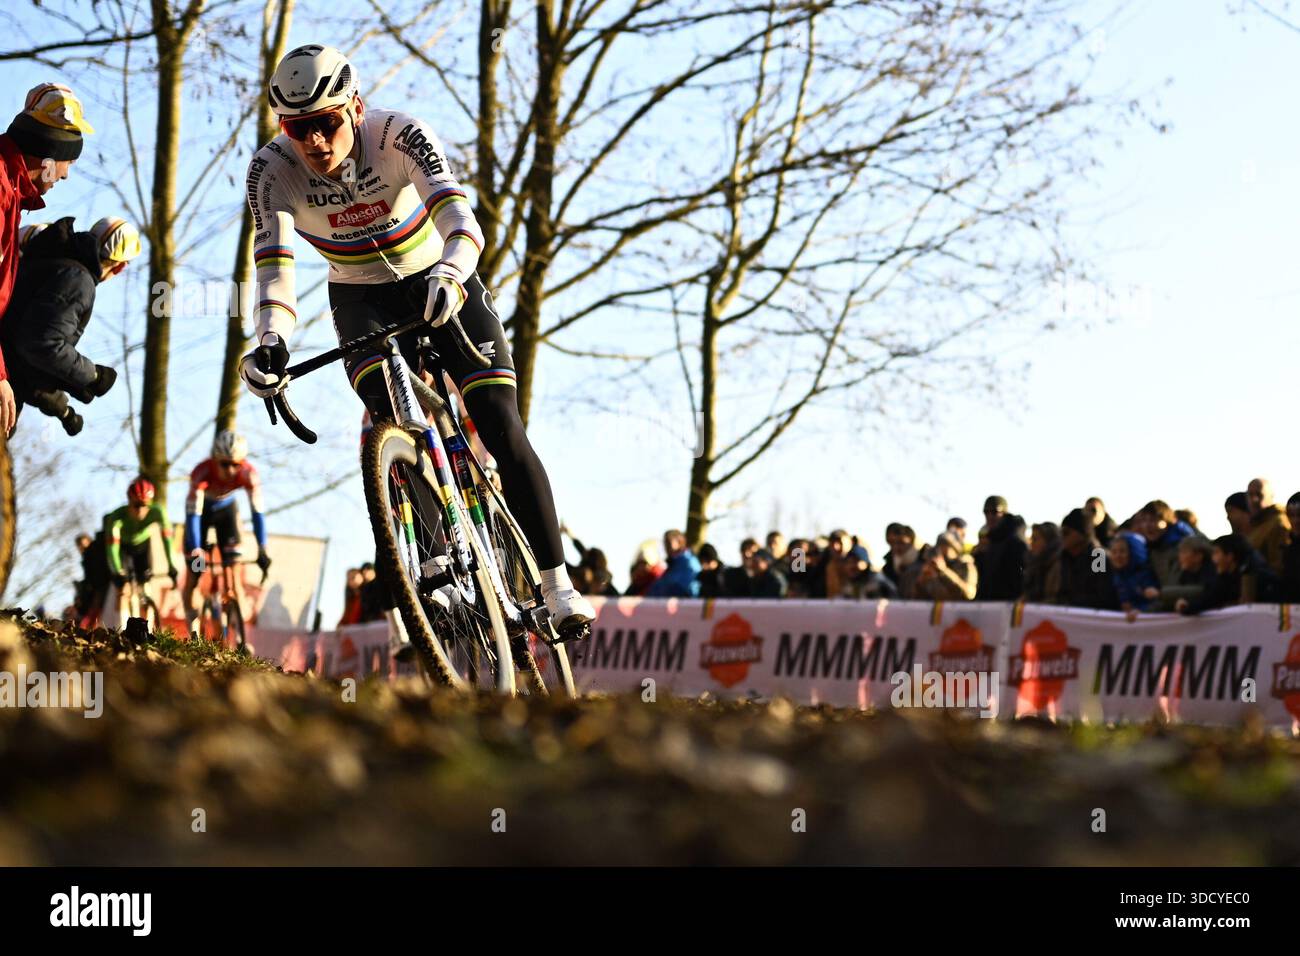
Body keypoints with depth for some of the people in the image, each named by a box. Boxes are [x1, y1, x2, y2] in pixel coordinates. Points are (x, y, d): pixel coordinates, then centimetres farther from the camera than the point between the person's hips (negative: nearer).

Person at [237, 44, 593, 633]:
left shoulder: (399, 135, -28)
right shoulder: (272, 169, -23)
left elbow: (460, 218, -42)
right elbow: (273, 263, -33)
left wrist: (449, 274, -63)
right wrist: (272, 341, -52)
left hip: (440, 283, -1)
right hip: (362, 299, 1)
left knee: (500, 426, -13)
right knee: (390, 417, -26)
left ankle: (556, 583, -6)